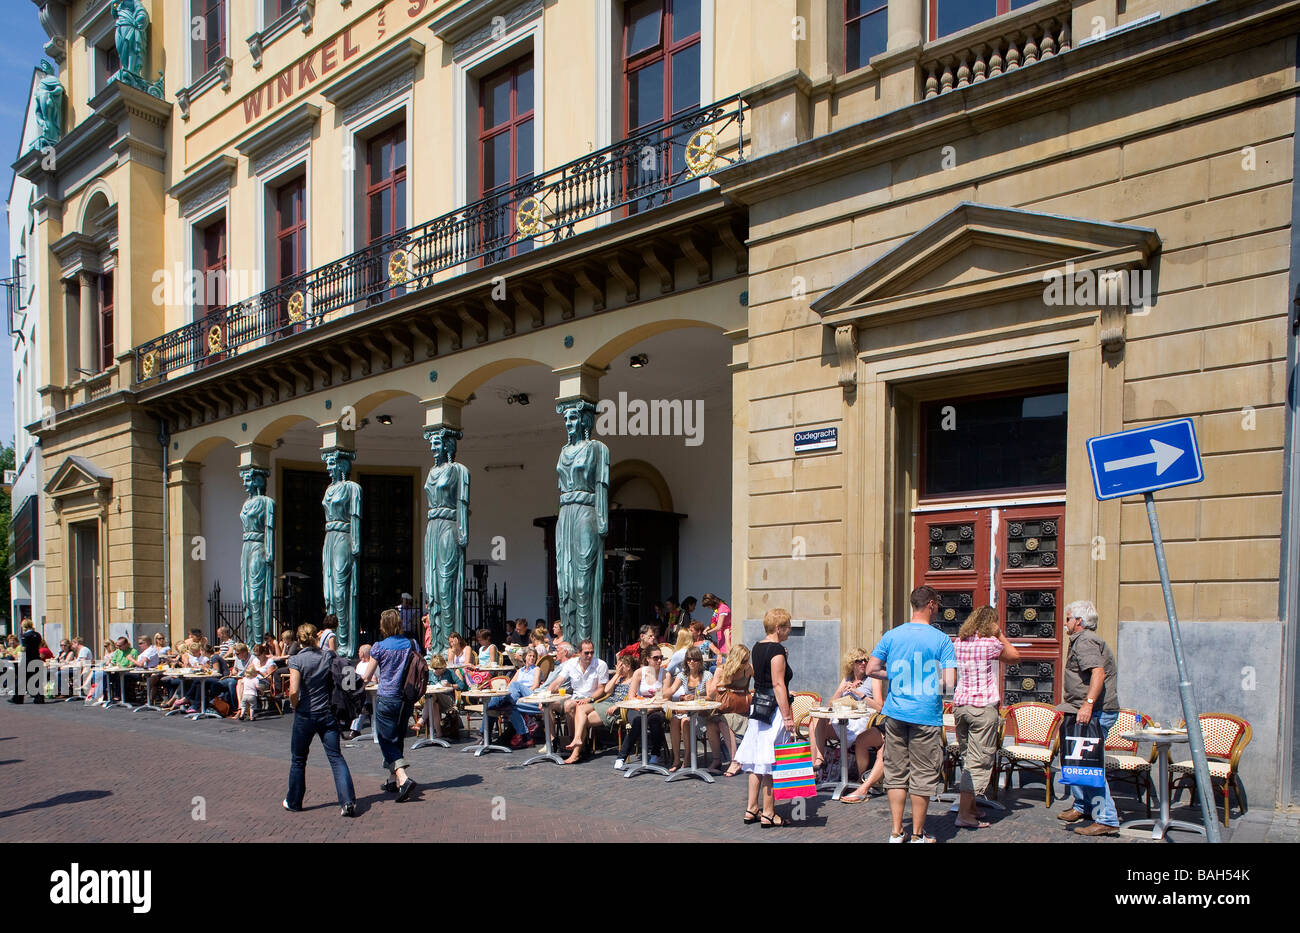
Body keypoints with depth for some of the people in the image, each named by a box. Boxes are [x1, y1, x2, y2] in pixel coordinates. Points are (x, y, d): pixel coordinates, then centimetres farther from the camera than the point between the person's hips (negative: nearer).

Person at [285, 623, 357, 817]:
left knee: (298, 760, 15)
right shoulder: (327, 657, 0)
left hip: (305, 715, -2)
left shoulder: (296, 660, -11)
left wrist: (295, 706, -2)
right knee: (336, 757, 0)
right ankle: (348, 801, -13)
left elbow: (294, 692, -19)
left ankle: (293, 802, 28)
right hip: (327, 714, 3)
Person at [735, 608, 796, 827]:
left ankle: (751, 809, 18)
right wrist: (787, 717, -19)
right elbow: (778, 684, -19)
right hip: (774, 709, -9)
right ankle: (768, 814, 2)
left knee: (757, 761, 13)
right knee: (771, 762, -3)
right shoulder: (777, 650, -15)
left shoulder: (757, 647, 11)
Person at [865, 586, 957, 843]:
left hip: (895, 714, 3)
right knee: (923, 776, 8)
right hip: (927, 716, -3)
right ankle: (918, 834, 17)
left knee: (896, 773, 12)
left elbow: (871, 669, 0)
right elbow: (950, 683, -13)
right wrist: (932, 682, 7)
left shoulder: (891, 635, 1)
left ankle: (896, 832, 16)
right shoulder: (941, 639, -8)